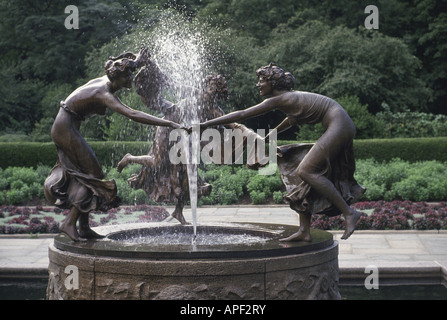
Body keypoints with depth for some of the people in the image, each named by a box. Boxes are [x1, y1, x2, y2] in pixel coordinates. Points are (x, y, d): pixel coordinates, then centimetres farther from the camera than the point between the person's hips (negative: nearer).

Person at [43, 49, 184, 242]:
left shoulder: (106, 81, 0)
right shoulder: (104, 94, -25)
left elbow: (125, 69, 26)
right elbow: (133, 115, -37)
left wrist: (137, 60, 38)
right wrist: (169, 124, -39)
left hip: (63, 129, 10)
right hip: (66, 130, -10)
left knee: (82, 174, 10)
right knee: (91, 175, -8)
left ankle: (84, 228, 12)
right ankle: (69, 223, -7)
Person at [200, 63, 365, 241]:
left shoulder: (278, 100, -12)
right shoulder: (290, 97, 15)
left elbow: (242, 115, -13)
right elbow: (291, 120, 36)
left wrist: (207, 124, -10)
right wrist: (267, 138, 41)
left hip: (339, 125, -10)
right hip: (337, 128, 10)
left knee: (306, 171, -16)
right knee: (302, 173, 7)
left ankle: (349, 212, -11)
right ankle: (304, 231, 4)